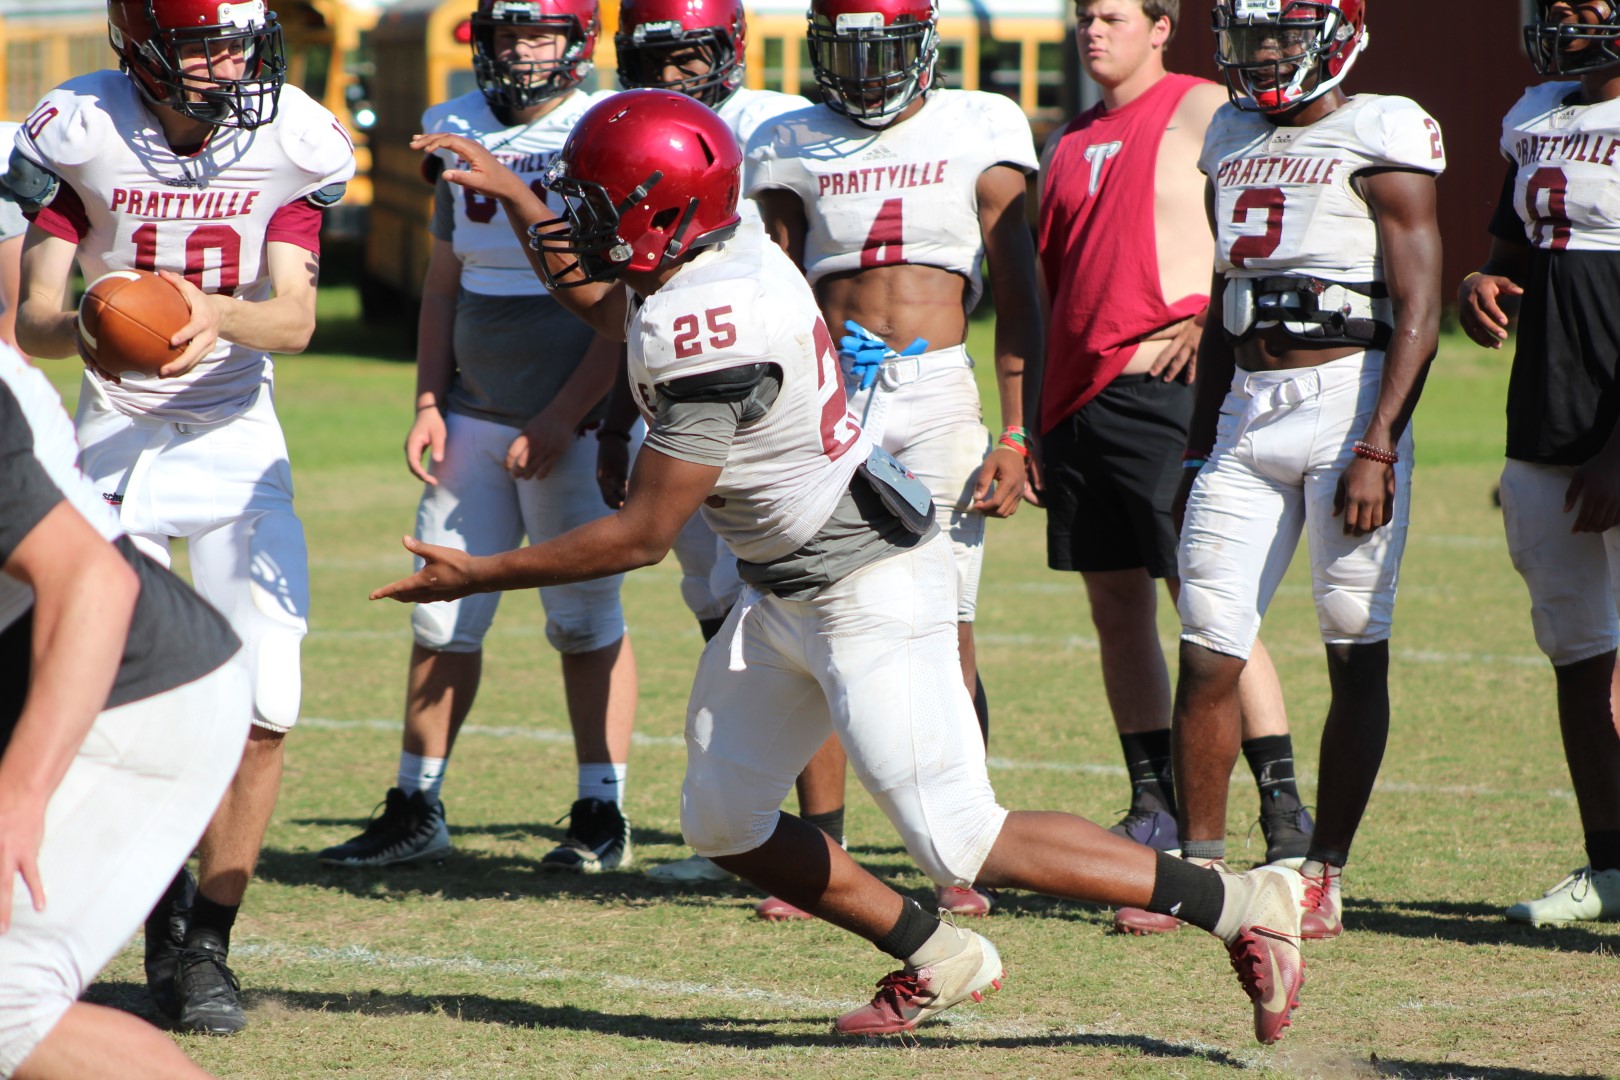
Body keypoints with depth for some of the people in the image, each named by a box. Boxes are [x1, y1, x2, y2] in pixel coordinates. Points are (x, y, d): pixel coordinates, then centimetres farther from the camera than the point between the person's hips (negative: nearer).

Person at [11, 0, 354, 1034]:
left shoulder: (294, 141, -9)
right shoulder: (80, 135, -13)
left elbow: (296, 318, -14)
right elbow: (33, 318, -14)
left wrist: (219, 314, -36)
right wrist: (85, 329, -37)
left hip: (236, 439, 1)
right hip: (114, 435, -1)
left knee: (265, 704, -13)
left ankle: (205, 943, 5)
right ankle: (166, 899, 16)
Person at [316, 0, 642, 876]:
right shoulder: (460, 132, 10)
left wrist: (563, 417, -15)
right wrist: (428, 399, 8)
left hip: (574, 421, -5)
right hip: (474, 414, 5)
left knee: (584, 620, 0)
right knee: (443, 615, 5)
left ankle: (602, 816, 8)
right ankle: (415, 811, 14)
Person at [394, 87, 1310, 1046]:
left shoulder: (706, 334, -28)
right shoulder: (723, 257, 1)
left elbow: (644, 536, -22)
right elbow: (604, 302, 27)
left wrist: (484, 574, -13)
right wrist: (512, 197, 22)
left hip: (871, 592, -10)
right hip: (788, 596, 10)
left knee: (964, 842, -11)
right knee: (724, 823, 13)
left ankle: (1249, 905, -3)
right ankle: (936, 964, 24)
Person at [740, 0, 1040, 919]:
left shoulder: (979, 134, 3)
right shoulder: (797, 150, 9)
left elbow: (1018, 303, 3)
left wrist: (1017, 436, -4)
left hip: (938, 392, -2)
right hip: (829, 395, 2)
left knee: (945, 631, -4)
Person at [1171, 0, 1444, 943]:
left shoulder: (1380, 139, -6)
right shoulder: (1234, 141, 15)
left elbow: (1419, 314, -10)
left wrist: (1377, 448, -18)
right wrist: (1201, 444, 19)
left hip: (1349, 397, -6)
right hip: (1249, 407, 6)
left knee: (1357, 656, 0)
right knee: (1208, 653, 0)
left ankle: (1325, 874, 6)